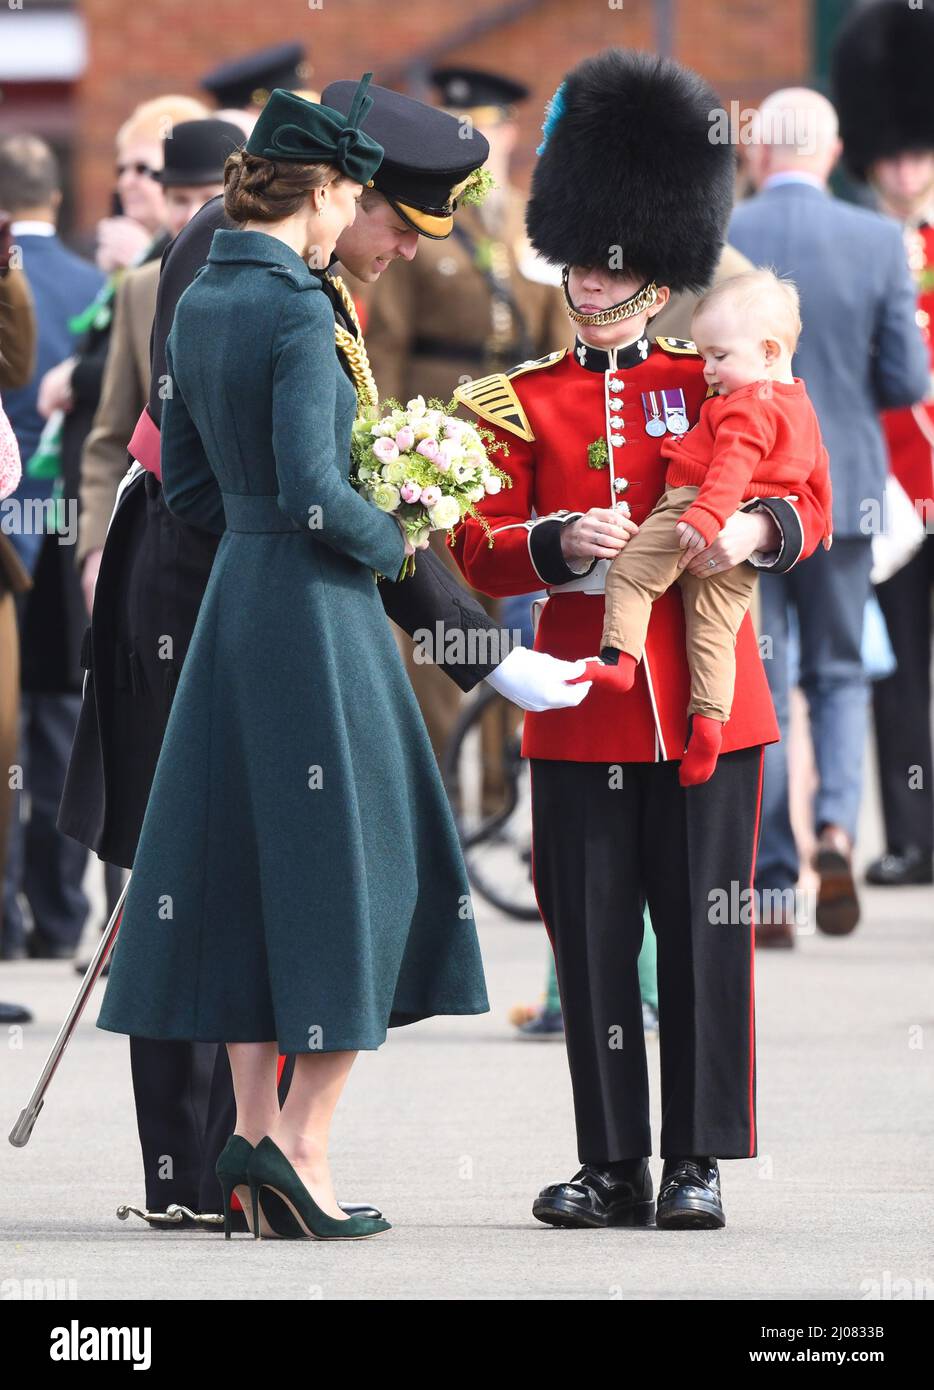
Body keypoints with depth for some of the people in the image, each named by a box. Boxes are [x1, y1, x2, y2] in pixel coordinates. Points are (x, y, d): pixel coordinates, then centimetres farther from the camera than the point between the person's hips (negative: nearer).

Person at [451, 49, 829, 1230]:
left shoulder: (713, 388, 7)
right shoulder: (522, 404, 8)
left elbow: (807, 510, 5)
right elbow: (480, 553, 1)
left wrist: (754, 529, -18)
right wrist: (559, 540, -19)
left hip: (705, 704, -1)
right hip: (582, 711, 1)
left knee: (705, 933, 0)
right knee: (593, 940, 2)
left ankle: (698, 1164, 6)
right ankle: (612, 1166, 10)